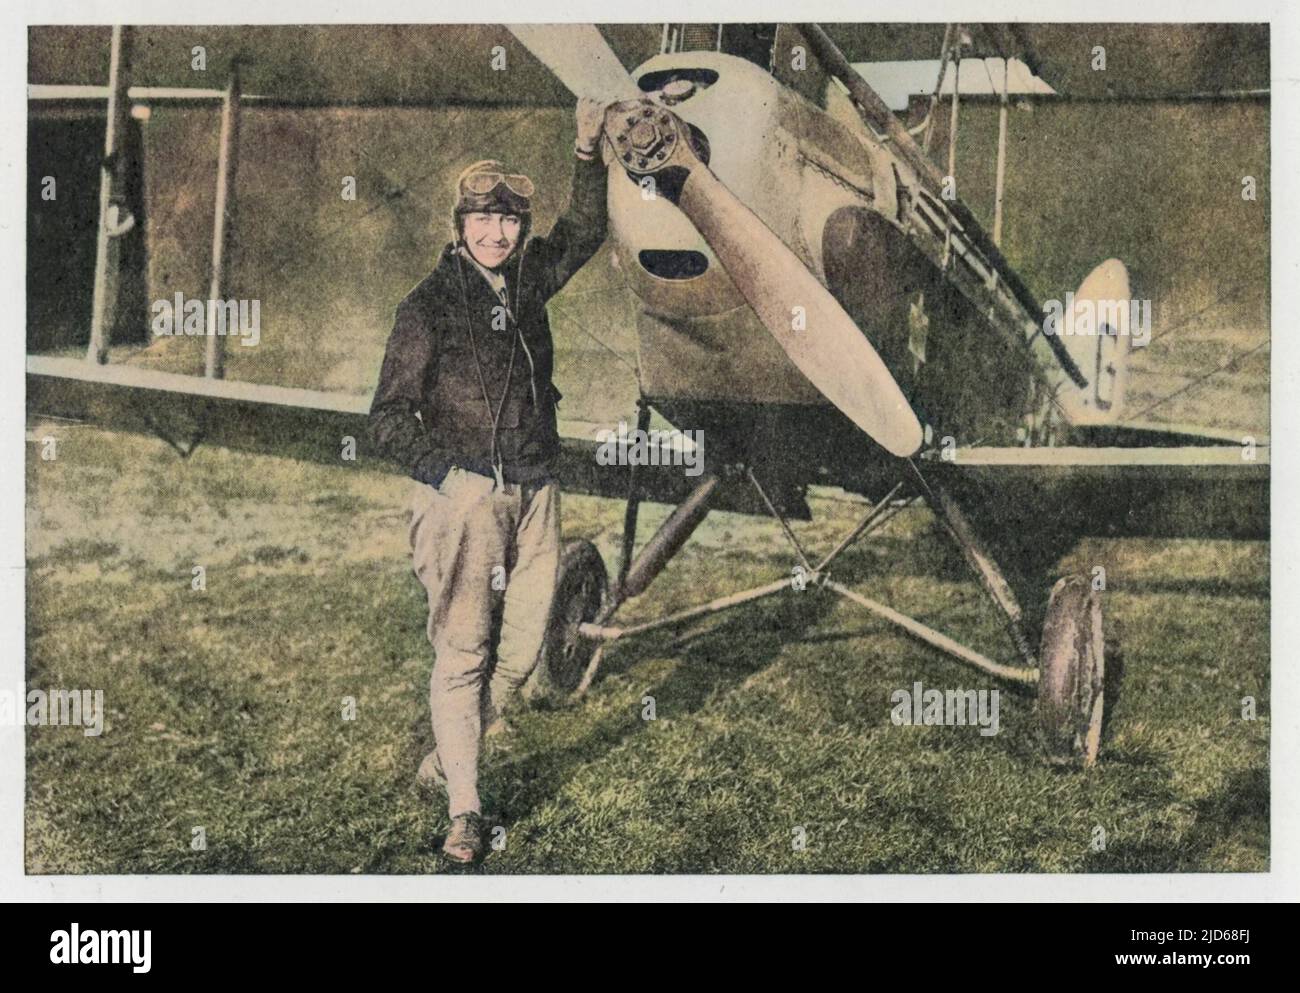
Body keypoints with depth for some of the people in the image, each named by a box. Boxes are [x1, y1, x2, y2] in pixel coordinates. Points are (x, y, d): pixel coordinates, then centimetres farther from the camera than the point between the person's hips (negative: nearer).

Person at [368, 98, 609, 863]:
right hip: (464, 492, -5)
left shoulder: (529, 281, 9)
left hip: (535, 490, 6)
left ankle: (449, 756, 27)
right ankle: (464, 808, 4)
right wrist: (444, 471, -17)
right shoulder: (430, 305, -4)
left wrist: (590, 152, 19)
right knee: (462, 648, -4)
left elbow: (584, 232, 28)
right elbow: (390, 416, -5)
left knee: (527, 638, 7)